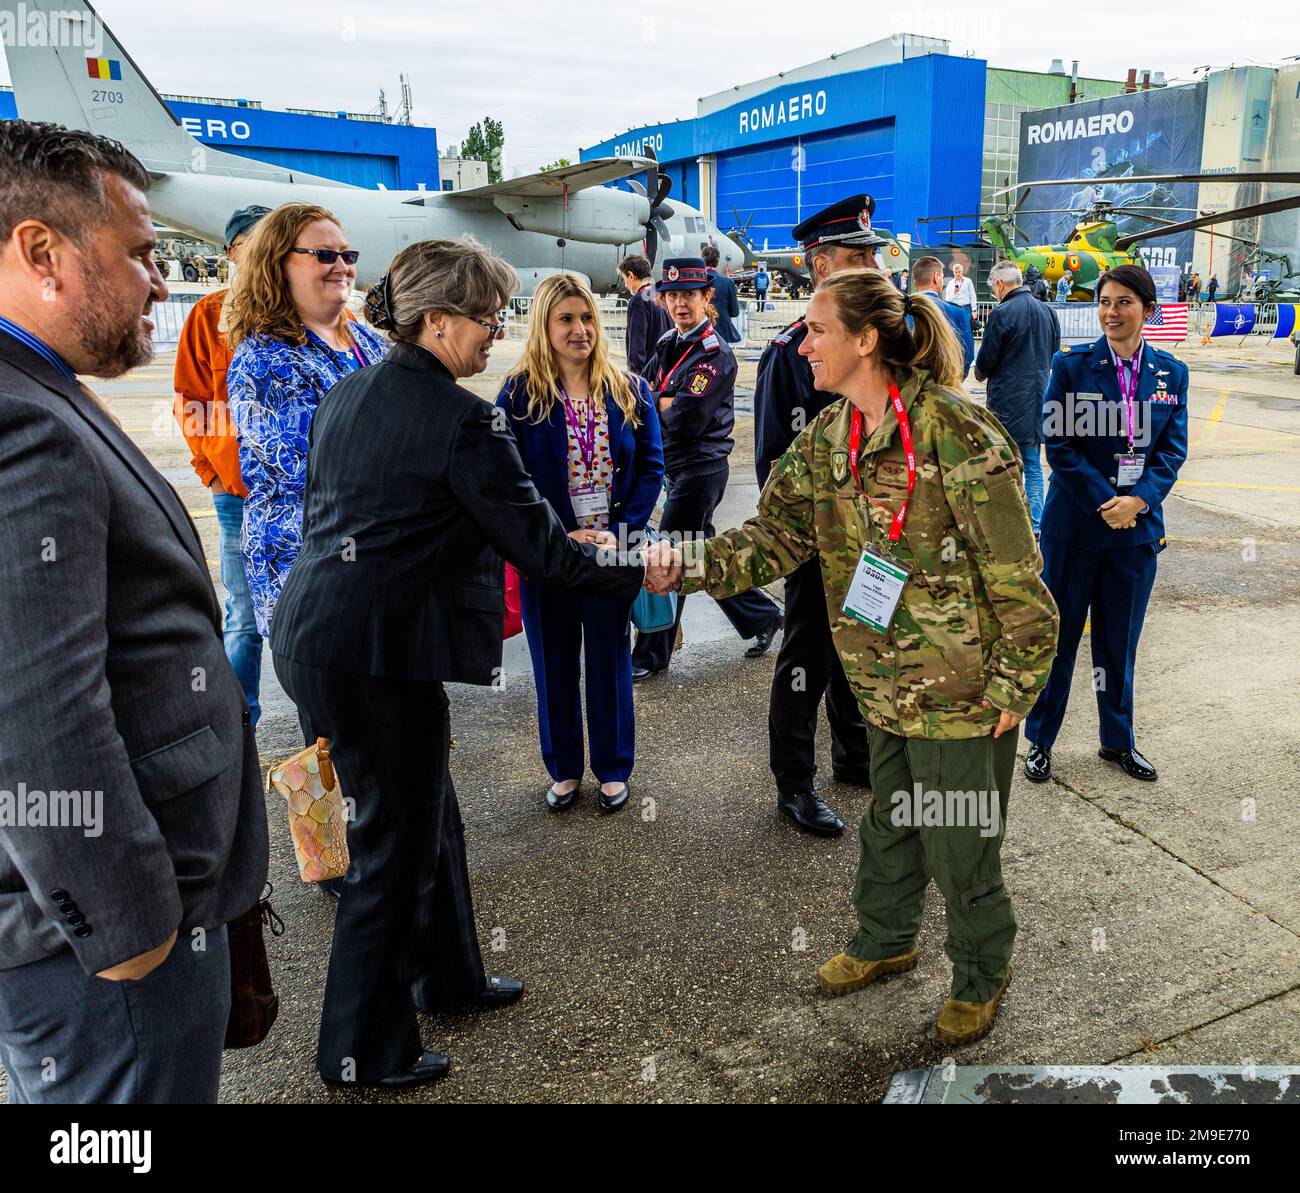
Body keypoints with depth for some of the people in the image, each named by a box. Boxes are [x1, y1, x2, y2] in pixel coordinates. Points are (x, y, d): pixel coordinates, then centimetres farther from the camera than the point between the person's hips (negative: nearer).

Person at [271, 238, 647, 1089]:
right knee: (396, 843, 7)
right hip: (377, 651, -9)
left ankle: (449, 975, 41)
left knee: (426, 812, 22)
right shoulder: (463, 420, -16)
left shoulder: (348, 395, 10)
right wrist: (635, 577, -1)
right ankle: (364, 1051, 24)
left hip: (313, 632, 9)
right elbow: (536, 544, -14)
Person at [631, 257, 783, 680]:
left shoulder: (715, 353, -14)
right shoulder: (669, 344, 11)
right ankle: (763, 616, 34)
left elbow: (686, 419, -24)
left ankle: (652, 655, 10)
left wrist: (657, 400, -6)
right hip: (676, 466, 9)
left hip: (700, 468, -9)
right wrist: (669, 401, -12)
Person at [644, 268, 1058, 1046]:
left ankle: (983, 975, 39)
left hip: (961, 691, -7)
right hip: (886, 688, 7)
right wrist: (689, 567, -15)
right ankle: (886, 942, 51)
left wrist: (1014, 688, -14)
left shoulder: (958, 434, -22)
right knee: (888, 831, 25)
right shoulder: (826, 439, 2)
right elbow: (776, 536, 1)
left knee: (961, 849, 11)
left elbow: (1015, 574, -18)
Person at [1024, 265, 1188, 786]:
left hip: (1138, 524, 3)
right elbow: (1058, 444, -10)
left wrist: (1138, 499, -15)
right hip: (1074, 523, -3)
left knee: (1120, 639, 14)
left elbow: (1173, 450, 1)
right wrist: (1105, 503, -17)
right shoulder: (1071, 366, -6)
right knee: (1058, 633, 7)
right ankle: (1040, 740, 22)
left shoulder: (1171, 373, 4)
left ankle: (1118, 740, 31)